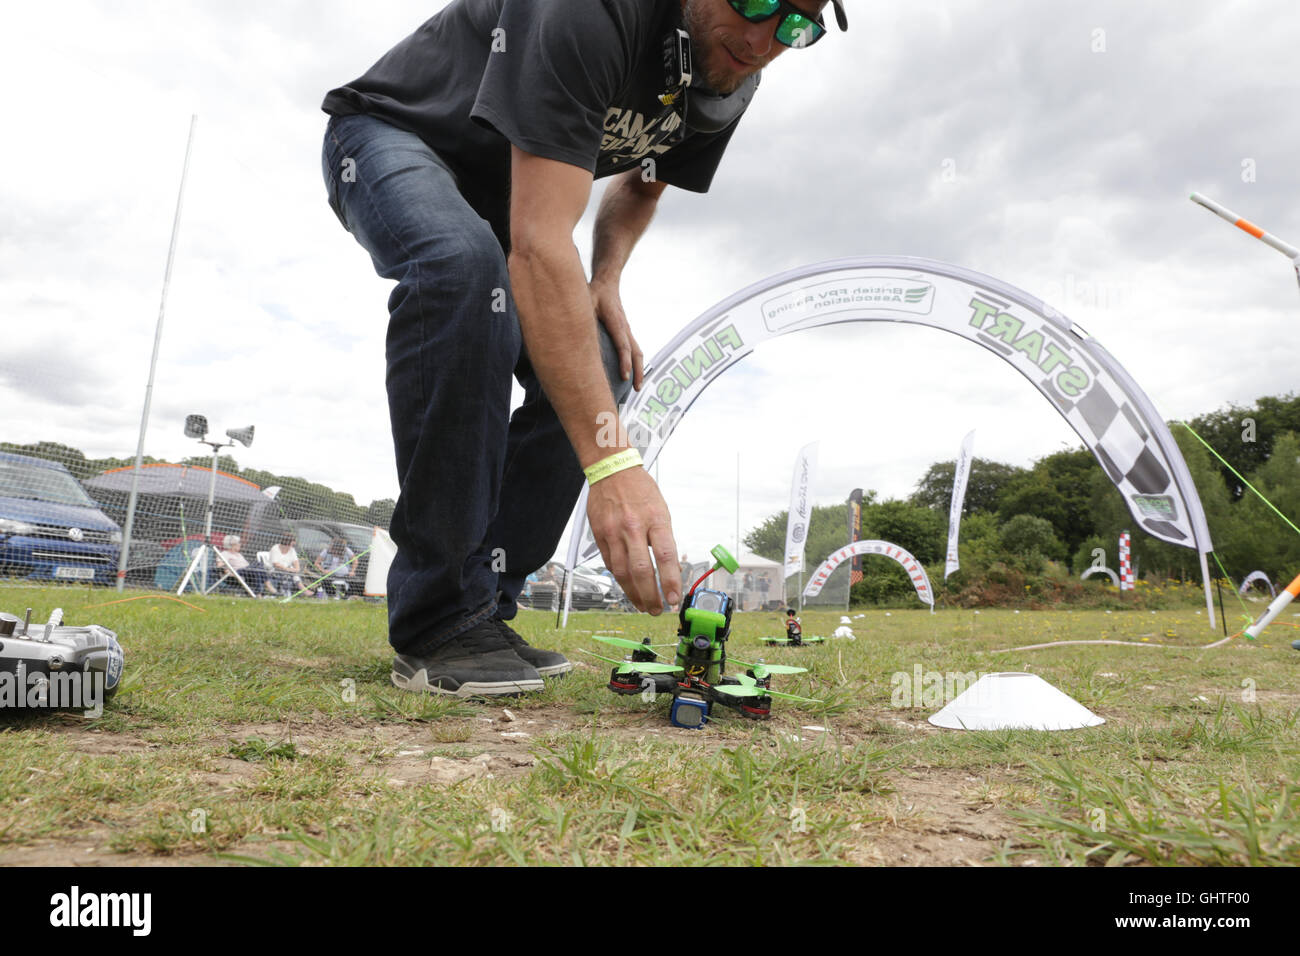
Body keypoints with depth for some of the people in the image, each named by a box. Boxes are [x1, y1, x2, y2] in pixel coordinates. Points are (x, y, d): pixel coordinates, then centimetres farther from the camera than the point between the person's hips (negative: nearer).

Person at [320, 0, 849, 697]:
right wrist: (613, 463, -51)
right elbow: (537, 248, -44)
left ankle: (481, 607, -5)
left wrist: (607, 285, -11)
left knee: (599, 369, -14)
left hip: (499, 190, 7)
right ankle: (438, 620, -30)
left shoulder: (733, 79, -9)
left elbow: (642, 181, 10)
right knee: (464, 265, -40)